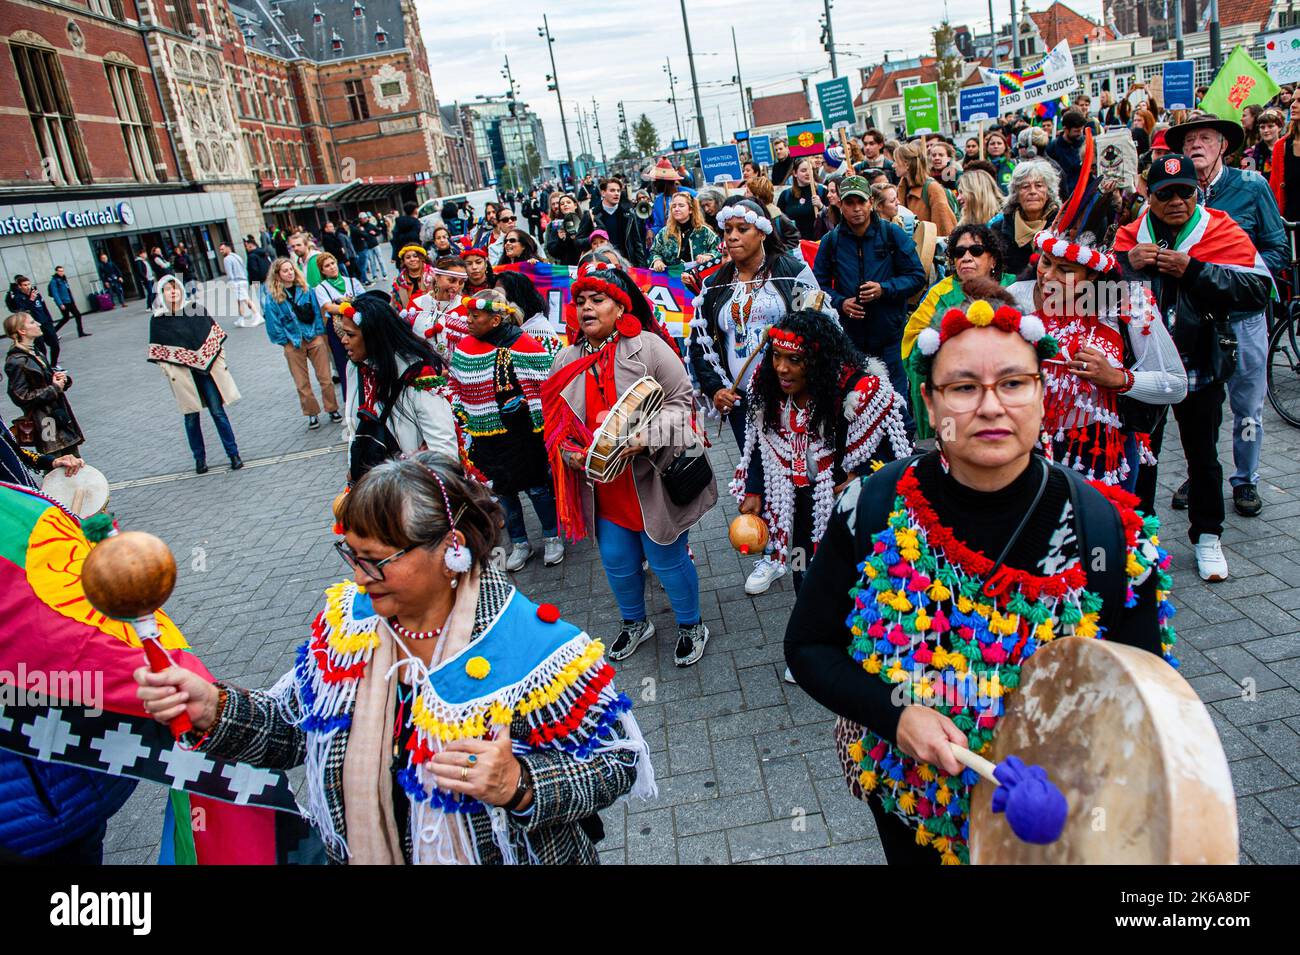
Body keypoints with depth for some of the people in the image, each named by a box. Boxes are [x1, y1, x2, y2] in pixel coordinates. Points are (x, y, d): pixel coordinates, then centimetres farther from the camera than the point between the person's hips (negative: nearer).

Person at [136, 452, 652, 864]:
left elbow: (618, 763, -21)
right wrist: (213, 709, -17)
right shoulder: (347, 621, -9)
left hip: (512, 857, -5)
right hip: (360, 854, 5)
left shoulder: (533, 651, -28)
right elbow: (290, 728, 1)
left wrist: (519, 785, -36)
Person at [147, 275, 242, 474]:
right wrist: (168, 371, -6)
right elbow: (158, 352, 2)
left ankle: (233, 454, 6)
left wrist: (220, 357, 3)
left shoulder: (196, 310, 2)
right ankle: (199, 458, 18)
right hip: (182, 375, 0)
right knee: (191, 417, 6)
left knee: (217, 411, -1)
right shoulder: (158, 320, 0)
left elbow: (215, 334, 8)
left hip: (206, 369, 0)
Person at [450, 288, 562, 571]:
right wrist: (463, 423, 11)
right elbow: (458, 390, 12)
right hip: (486, 438, 4)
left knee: (537, 487, 9)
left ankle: (552, 537, 30)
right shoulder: (464, 347, 0)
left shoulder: (527, 346, -13)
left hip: (523, 434, -4)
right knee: (502, 491, 13)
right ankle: (519, 544, 31)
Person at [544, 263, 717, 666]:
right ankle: (634, 623, 44)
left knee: (666, 559, 7)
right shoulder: (567, 362, 4)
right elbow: (557, 425, 12)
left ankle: (691, 626, 34)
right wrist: (571, 454, -7)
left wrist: (647, 438, -25)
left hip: (653, 479, -5)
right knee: (616, 561, 16)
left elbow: (682, 401, -12)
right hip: (602, 486, 5)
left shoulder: (648, 347, -12)